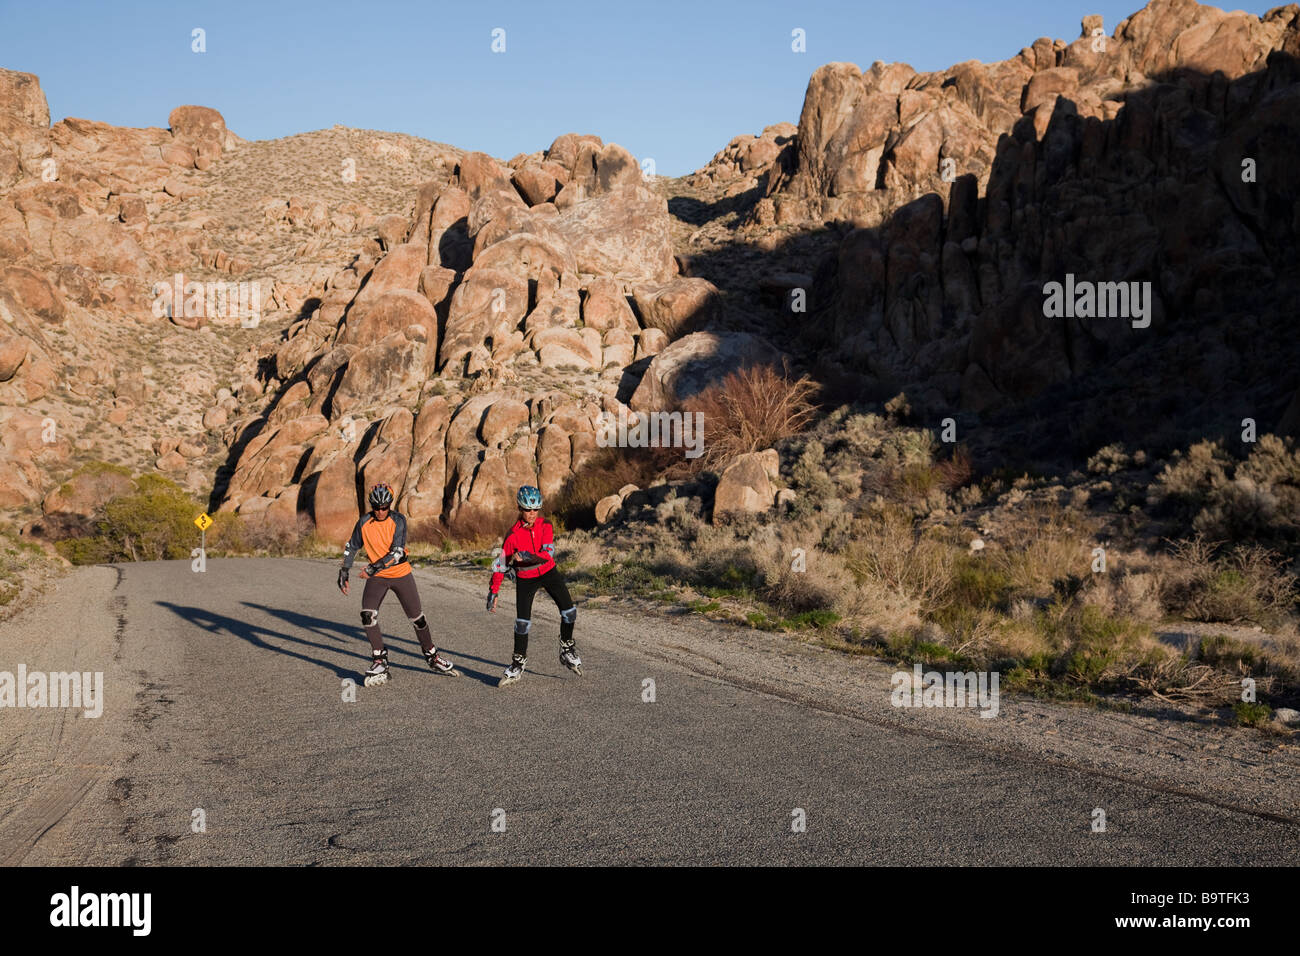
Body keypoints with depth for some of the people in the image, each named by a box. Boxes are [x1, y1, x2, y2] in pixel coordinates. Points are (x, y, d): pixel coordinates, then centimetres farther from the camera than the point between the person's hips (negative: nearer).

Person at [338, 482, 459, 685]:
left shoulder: (398, 520, -13)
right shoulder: (364, 523, -6)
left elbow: (397, 552, -21)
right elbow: (351, 547, 7)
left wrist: (375, 567, -30)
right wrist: (344, 572, 3)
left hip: (401, 574, -1)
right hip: (377, 577, 1)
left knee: (417, 618, 5)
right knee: (367, 614, -19)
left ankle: (432, 657, 24)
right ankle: (379, 662, -11)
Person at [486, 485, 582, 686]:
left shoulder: (545, 526, -12)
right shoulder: (513, 535, -17)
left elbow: (548, 553, -23)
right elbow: (501, 564, -12)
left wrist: (527, 556, -40)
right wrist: (493, 592, -14)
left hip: (548, 572, 2)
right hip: (525, 579, -2)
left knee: (569, 610, -8)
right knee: (522, 622, -9)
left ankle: (567, 650, 14)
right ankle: (518, 664, 6)